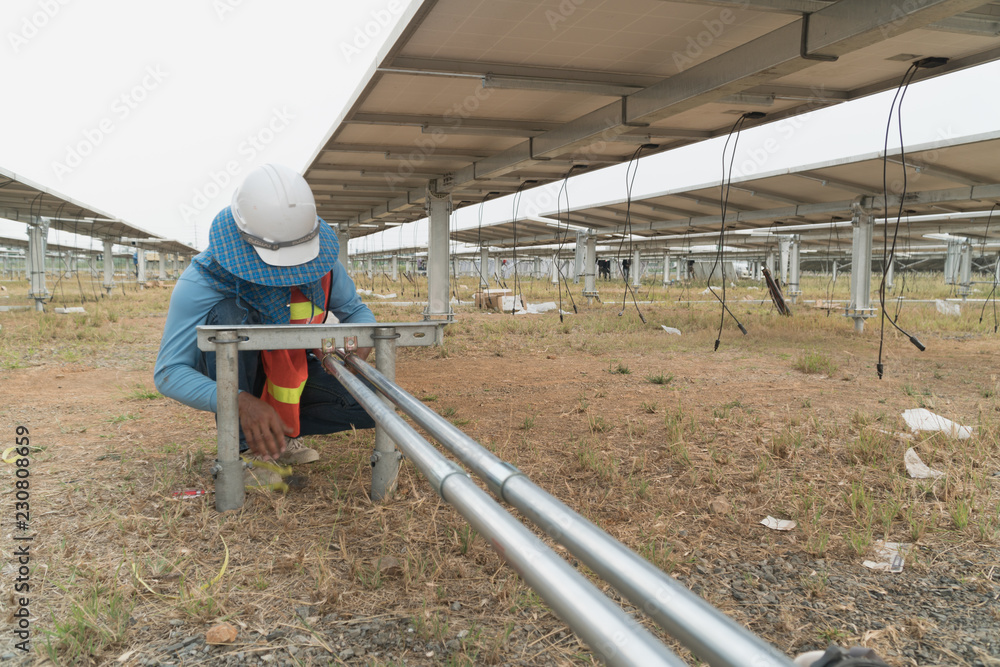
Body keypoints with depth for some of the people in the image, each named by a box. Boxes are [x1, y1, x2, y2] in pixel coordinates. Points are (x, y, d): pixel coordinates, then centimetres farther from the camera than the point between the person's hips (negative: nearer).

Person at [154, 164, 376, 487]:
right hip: (228, 376, -3)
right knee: (229, 313, -36)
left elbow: (355, 310, -4)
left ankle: (280, 431, 1)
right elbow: (168, 373, -31)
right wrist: (241, 402, -49)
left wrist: (361, 344, -30)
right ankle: (238, 447, -25)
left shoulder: (319, 254, -18)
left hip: (288, 375, 3)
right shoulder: (201, 281, -30)